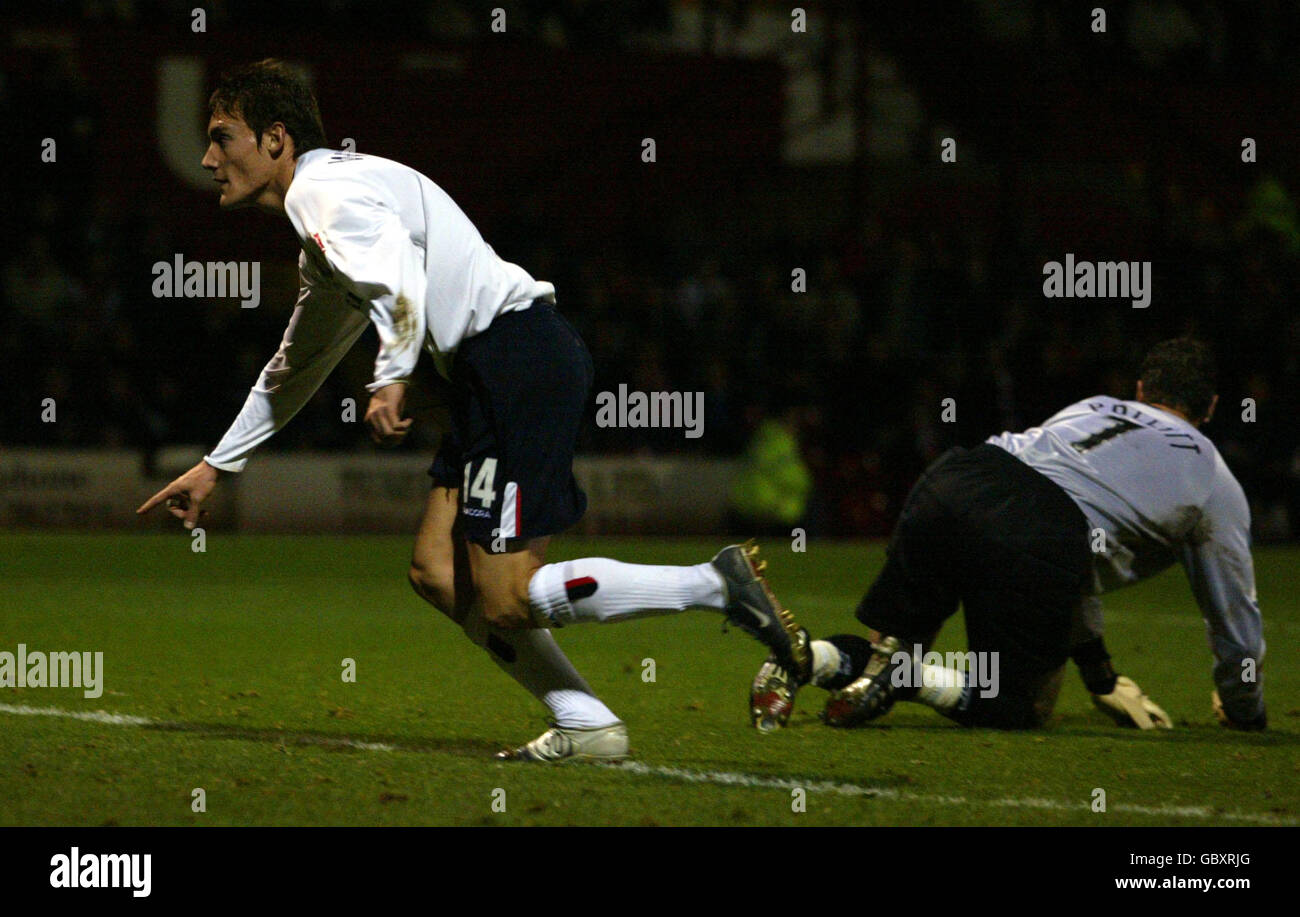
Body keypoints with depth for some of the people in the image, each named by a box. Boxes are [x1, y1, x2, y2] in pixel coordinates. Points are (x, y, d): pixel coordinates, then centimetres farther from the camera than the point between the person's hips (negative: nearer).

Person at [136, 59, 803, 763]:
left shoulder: (322, 189, -4)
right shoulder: (319, 240, 28)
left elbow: (398, 262, -25)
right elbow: (293, 371, 40)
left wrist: (391, 377, -32)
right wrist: (215, 466, 43)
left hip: (518, 354, -10)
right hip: (493, 371, 10)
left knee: (502, 600, -12)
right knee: (436, 572, 7)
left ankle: (717, 583, -9)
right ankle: (585, 727, 6)